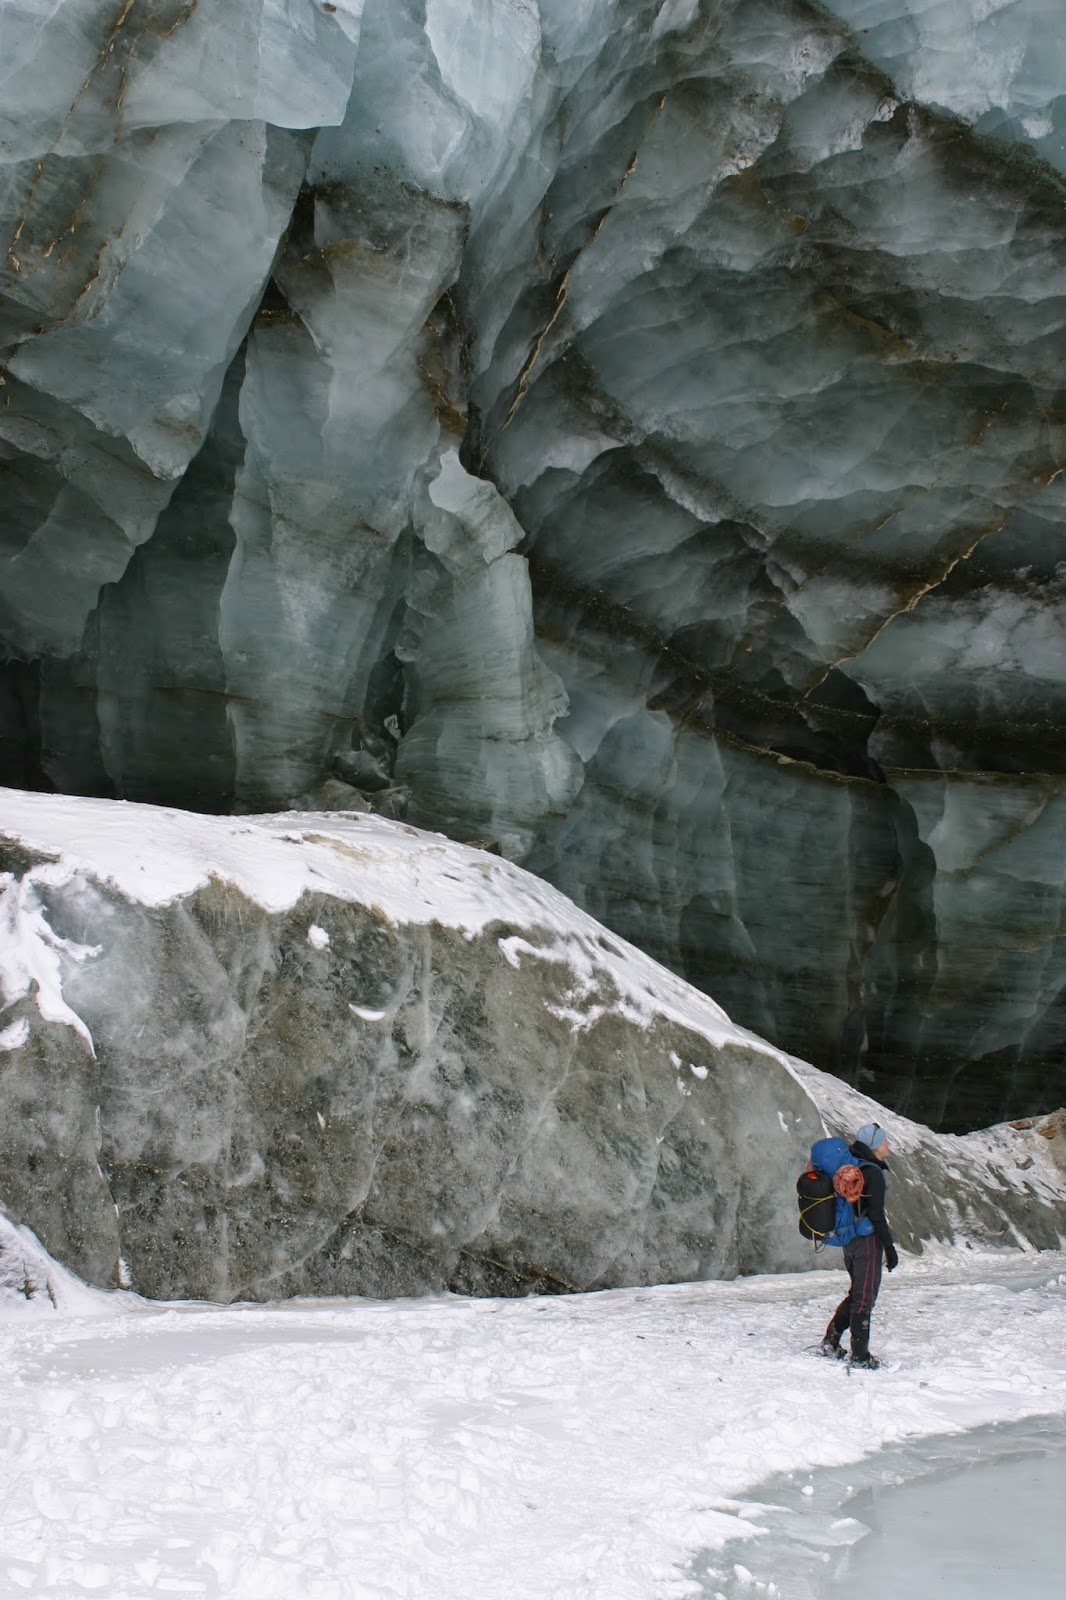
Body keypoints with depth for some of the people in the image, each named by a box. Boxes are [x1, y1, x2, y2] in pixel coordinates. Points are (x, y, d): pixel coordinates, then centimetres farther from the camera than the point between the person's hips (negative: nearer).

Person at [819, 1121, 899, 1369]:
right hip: (867, 1240, -8)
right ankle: (859, 1356, 4)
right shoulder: (873, 1173, -17)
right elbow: (876, 1215, -19)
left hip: (848, 1238, 8)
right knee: (865, 1297, 0)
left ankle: (830, 1342, 22)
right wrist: (890, 1248, -13)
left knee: (856, 1293, 21)